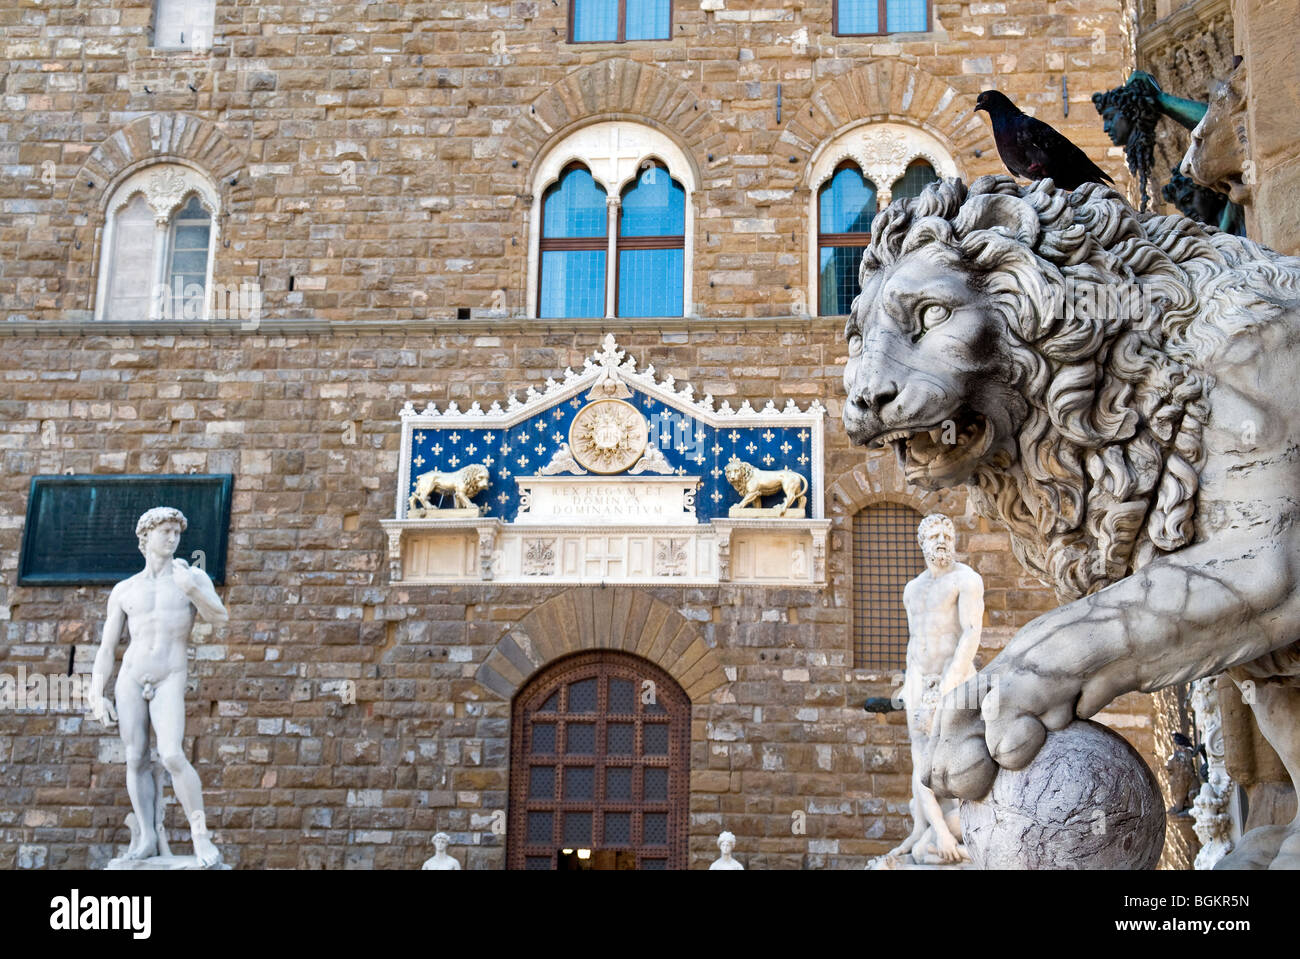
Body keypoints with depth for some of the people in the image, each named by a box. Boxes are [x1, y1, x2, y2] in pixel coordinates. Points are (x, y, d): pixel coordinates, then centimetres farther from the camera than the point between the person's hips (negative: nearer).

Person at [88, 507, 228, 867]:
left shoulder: (194, 576, 3)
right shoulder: (123, 591, 9)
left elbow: (219, 616, -15)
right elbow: (106, 649, 9)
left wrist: (190, 588, -33)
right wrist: (96, 698, 0)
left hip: (169, 684, -3)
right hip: (130, 679, 3)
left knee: (172, 757, -18)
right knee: (137, 760, 1)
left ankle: (201, 838, -11)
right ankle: (146, 838, 10)